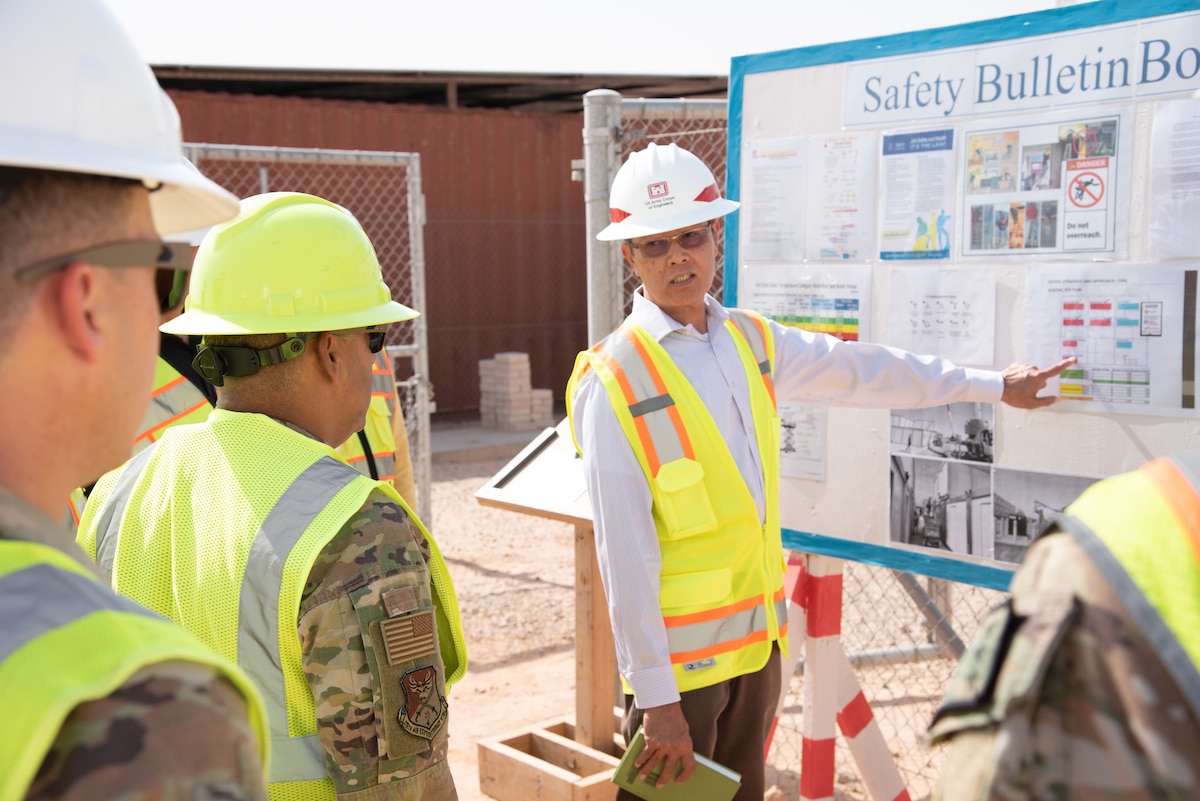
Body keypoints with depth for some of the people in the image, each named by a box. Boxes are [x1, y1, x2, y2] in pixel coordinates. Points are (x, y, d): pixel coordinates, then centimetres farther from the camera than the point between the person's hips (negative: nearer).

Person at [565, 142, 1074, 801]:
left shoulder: (750, 341, 6)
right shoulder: (614, 383, -15)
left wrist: (993, 385, 26)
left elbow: (864, 370, 18)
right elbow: (625, 554, -16)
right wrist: (655, 696, -16)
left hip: (758, 637, 7)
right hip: (678, 653, -6)